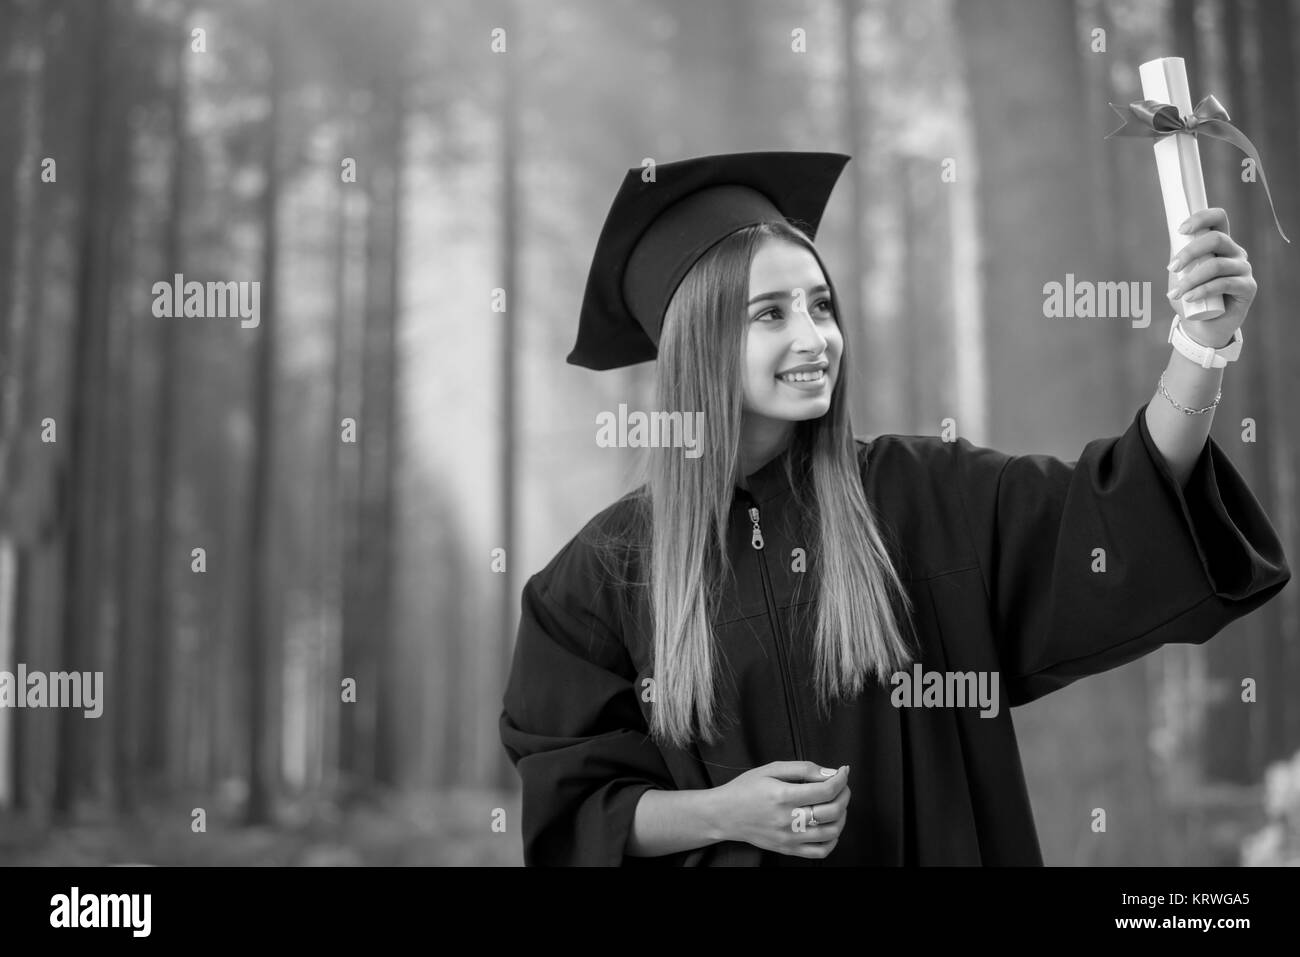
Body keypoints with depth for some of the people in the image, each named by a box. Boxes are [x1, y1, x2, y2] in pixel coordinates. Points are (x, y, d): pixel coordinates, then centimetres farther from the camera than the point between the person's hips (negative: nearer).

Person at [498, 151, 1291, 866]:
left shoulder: (920, 498, -8)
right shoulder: (612, 567, -10)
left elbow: (1121, 516, -18)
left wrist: (1206, 341, -32)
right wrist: (721, 814, -23)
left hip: (931, 851, 2)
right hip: (722, 848, -1)